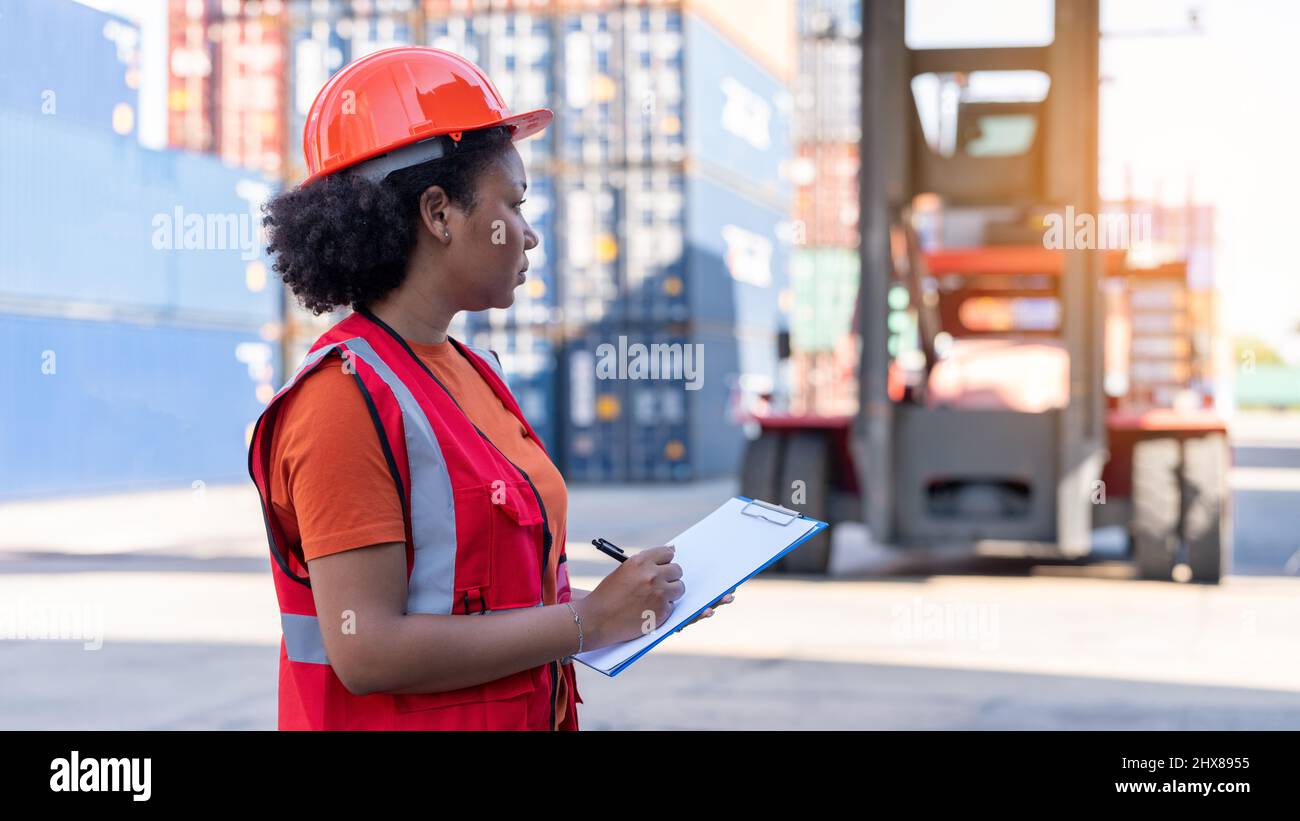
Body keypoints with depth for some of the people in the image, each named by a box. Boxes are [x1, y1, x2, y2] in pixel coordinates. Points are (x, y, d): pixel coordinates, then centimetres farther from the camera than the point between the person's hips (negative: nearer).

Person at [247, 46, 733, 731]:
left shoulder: (472, 372, 8)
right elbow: (367, 652, -24)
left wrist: (629, 602, 2)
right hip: (400, 720, -8)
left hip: (523, 714, 8)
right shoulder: (347, 397, -18)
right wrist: (589, 621, -20)